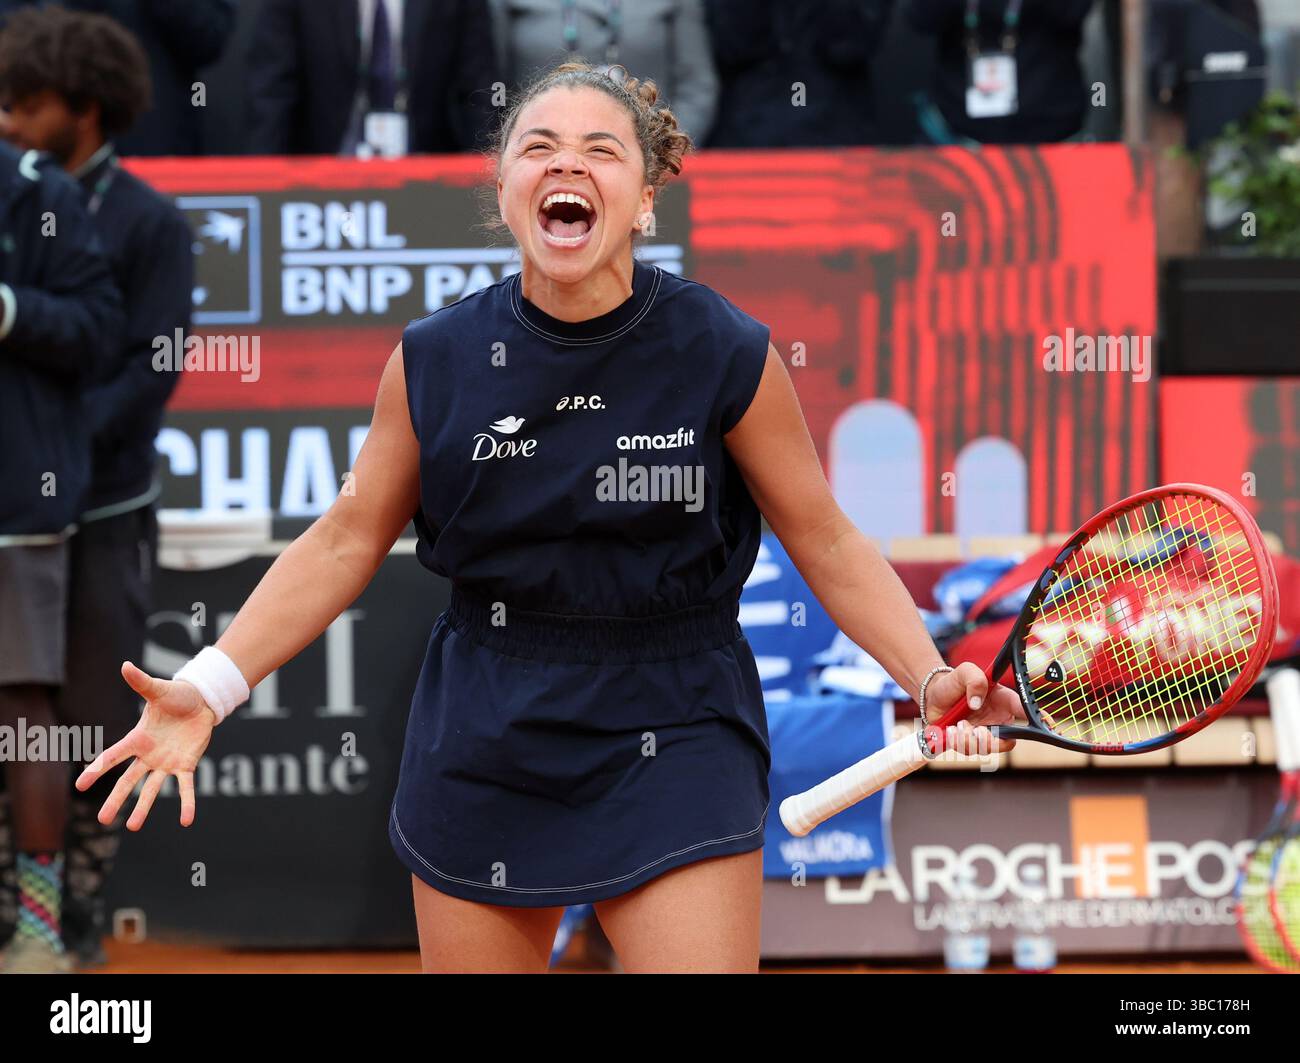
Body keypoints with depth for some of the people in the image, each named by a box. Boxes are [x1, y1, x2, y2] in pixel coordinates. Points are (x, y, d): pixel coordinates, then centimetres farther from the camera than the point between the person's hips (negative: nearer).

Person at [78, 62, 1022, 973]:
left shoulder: (728, 354, -9)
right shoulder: (433, 361, -3)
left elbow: (827, 543, -1)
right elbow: (347, 541, 5)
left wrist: (932, 678, -15)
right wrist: (210, 688, -4)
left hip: (674, 744, -2)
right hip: (480, 751, 2)